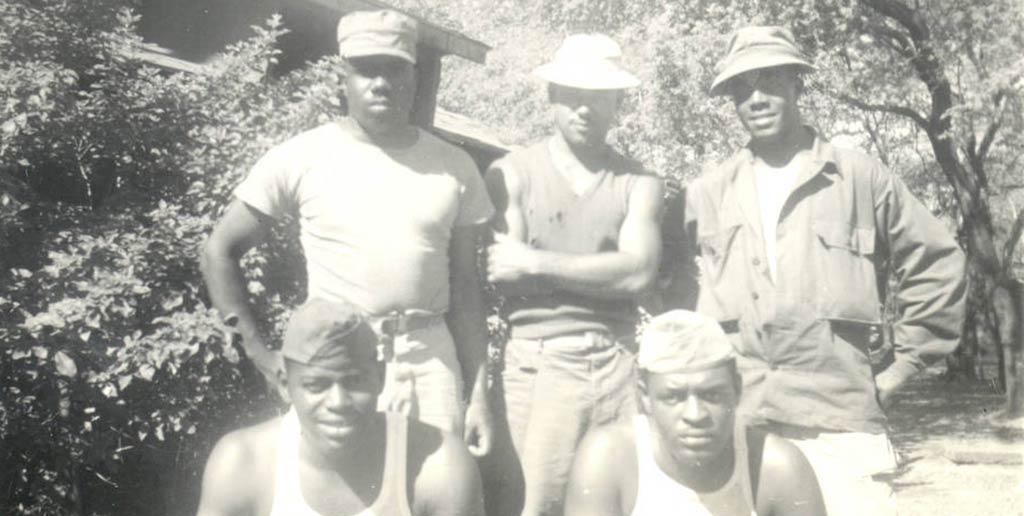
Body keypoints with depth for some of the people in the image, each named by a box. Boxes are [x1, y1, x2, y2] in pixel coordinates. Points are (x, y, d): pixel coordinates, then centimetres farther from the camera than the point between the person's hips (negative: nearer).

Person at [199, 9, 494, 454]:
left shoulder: (453, 167, 5)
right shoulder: (300, 157, -3)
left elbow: (465, 289, 8)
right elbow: (220, 252, 4)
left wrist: (479, 394, 5)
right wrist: (260, 353, -1)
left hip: (430, 363, 2)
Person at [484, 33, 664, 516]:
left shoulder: (639, 182, 7)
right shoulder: (511, 173, 2)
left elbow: (638, 271, -8)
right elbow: (501, 273, -7)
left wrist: (535, 262, -10)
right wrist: (604, 271, -5)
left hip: (617, 362, 2)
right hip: (539, 362, -2)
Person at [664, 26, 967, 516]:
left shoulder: (862, 178, 5)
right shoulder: (706, 194, 11)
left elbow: (937, 263, 9)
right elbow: (673, 283, 20)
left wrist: (900, 366, 6)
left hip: (838, 423, -2)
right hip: (728, 422, 2)